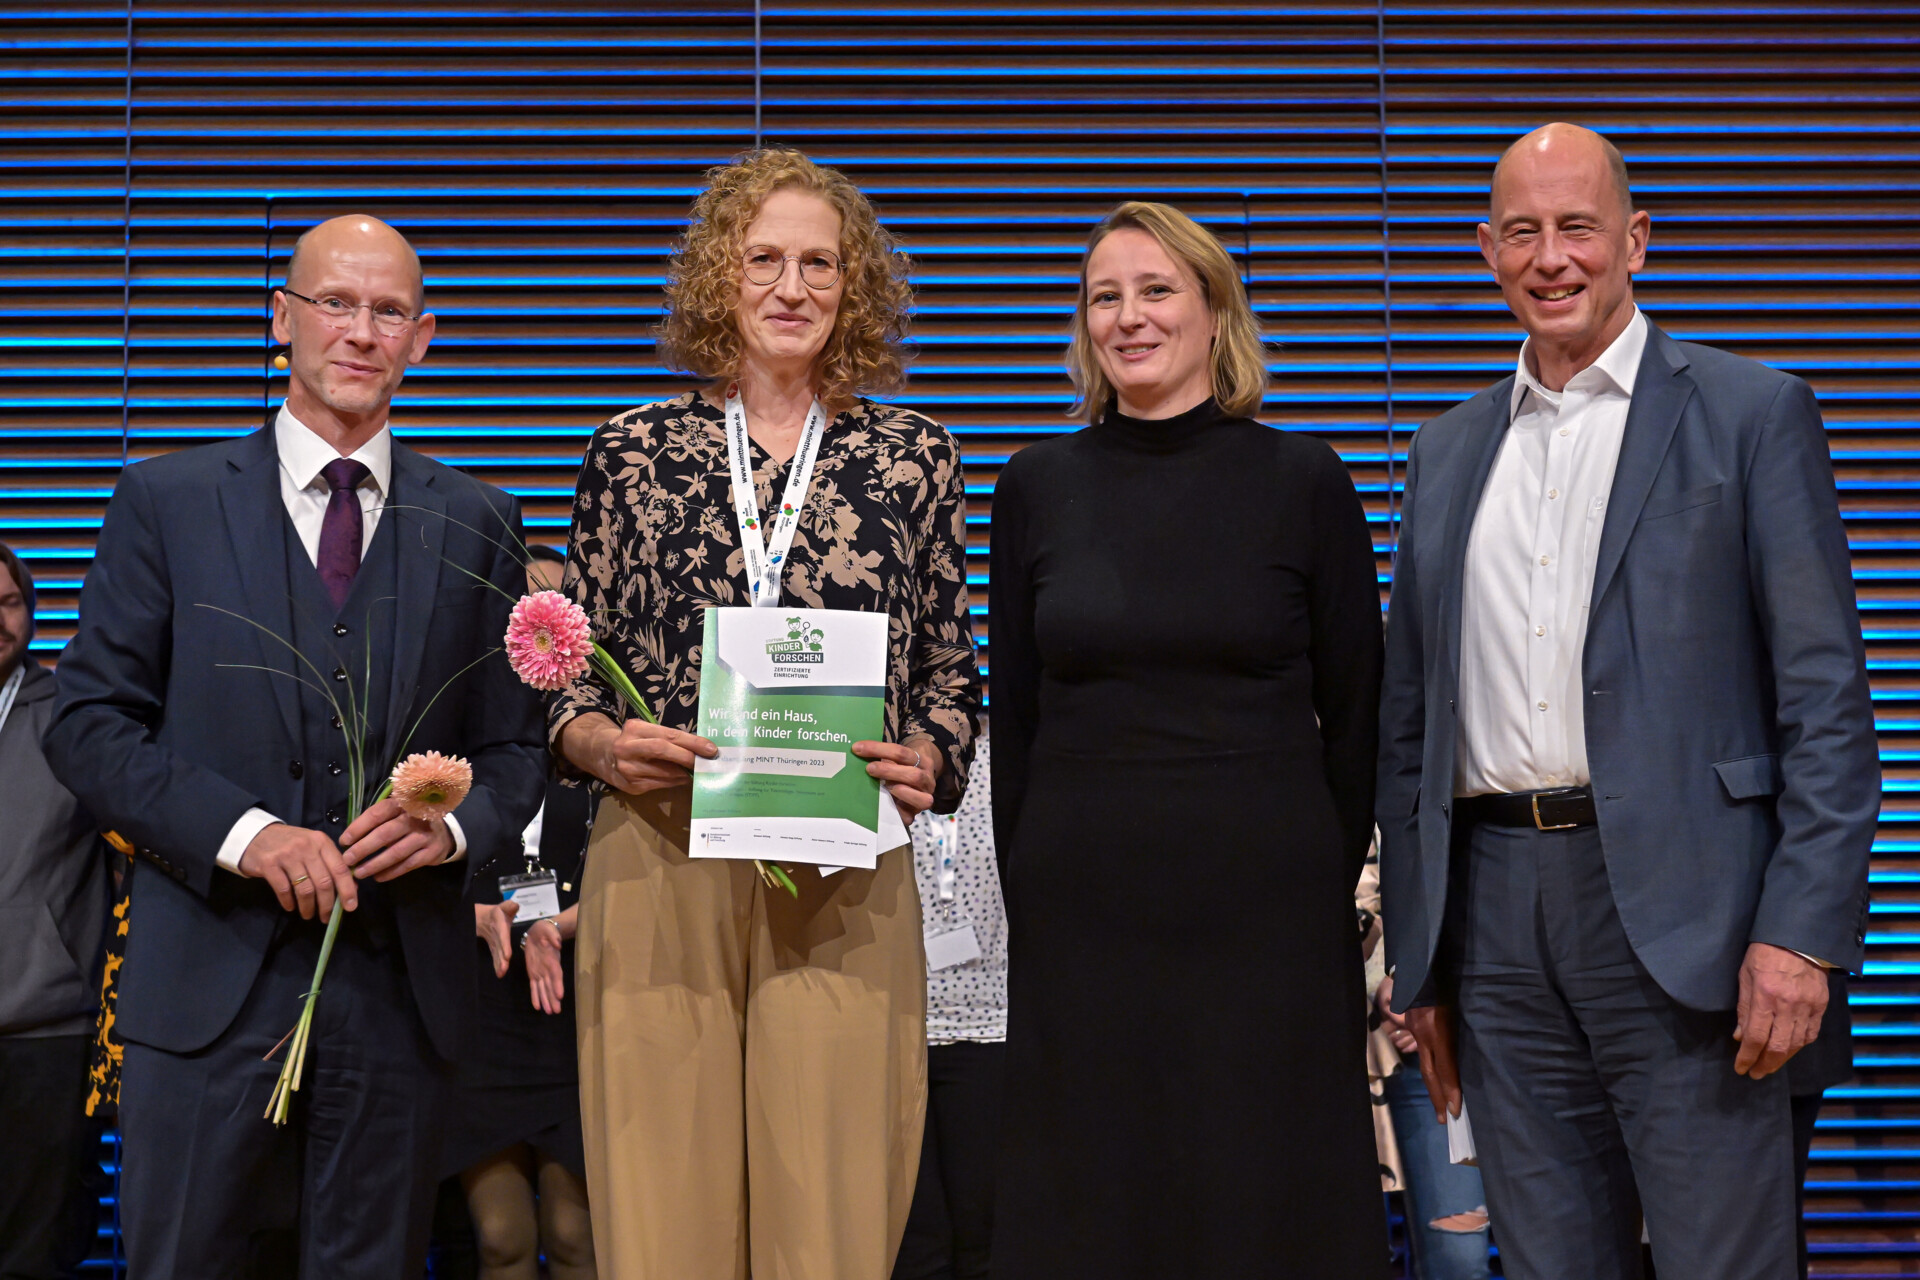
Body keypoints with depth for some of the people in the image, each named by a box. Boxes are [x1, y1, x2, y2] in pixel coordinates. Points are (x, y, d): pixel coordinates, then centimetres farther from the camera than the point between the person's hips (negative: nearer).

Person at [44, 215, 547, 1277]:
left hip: (401, 989, 2)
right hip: (210, 979, -1)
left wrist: (453, 823, -11)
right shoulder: (169, 501, 5)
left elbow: (515, 747, 12)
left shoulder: (475, 523, 10)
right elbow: (88, 723, 0)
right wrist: (242, 832, -14)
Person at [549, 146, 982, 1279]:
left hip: (847, 885, 0)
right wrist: (601, 742, -8)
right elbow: (575, 673, 12)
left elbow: (953, 674, 14)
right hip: (661, 868, 0)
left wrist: (929, 760, -6)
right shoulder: (635, 450, 9)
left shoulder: (913, 455, 10)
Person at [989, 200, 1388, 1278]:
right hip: (1082, 902, 2)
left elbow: (1356, 712, 5)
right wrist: (1026, 894, 6)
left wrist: (1329, 884, 4)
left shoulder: (1304, 483, 0)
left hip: (1265, 905, -1)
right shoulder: (1038, 488, 6)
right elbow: (1015, 714, 10)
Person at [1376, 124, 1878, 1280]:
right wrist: (1418, 952, 13)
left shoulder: (1751, 415, 2)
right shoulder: (1448, 454, 16)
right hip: (1496, 912, 5)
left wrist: (1803, 930, -13)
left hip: (1678, 911, -4)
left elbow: (1826, 698, -4)